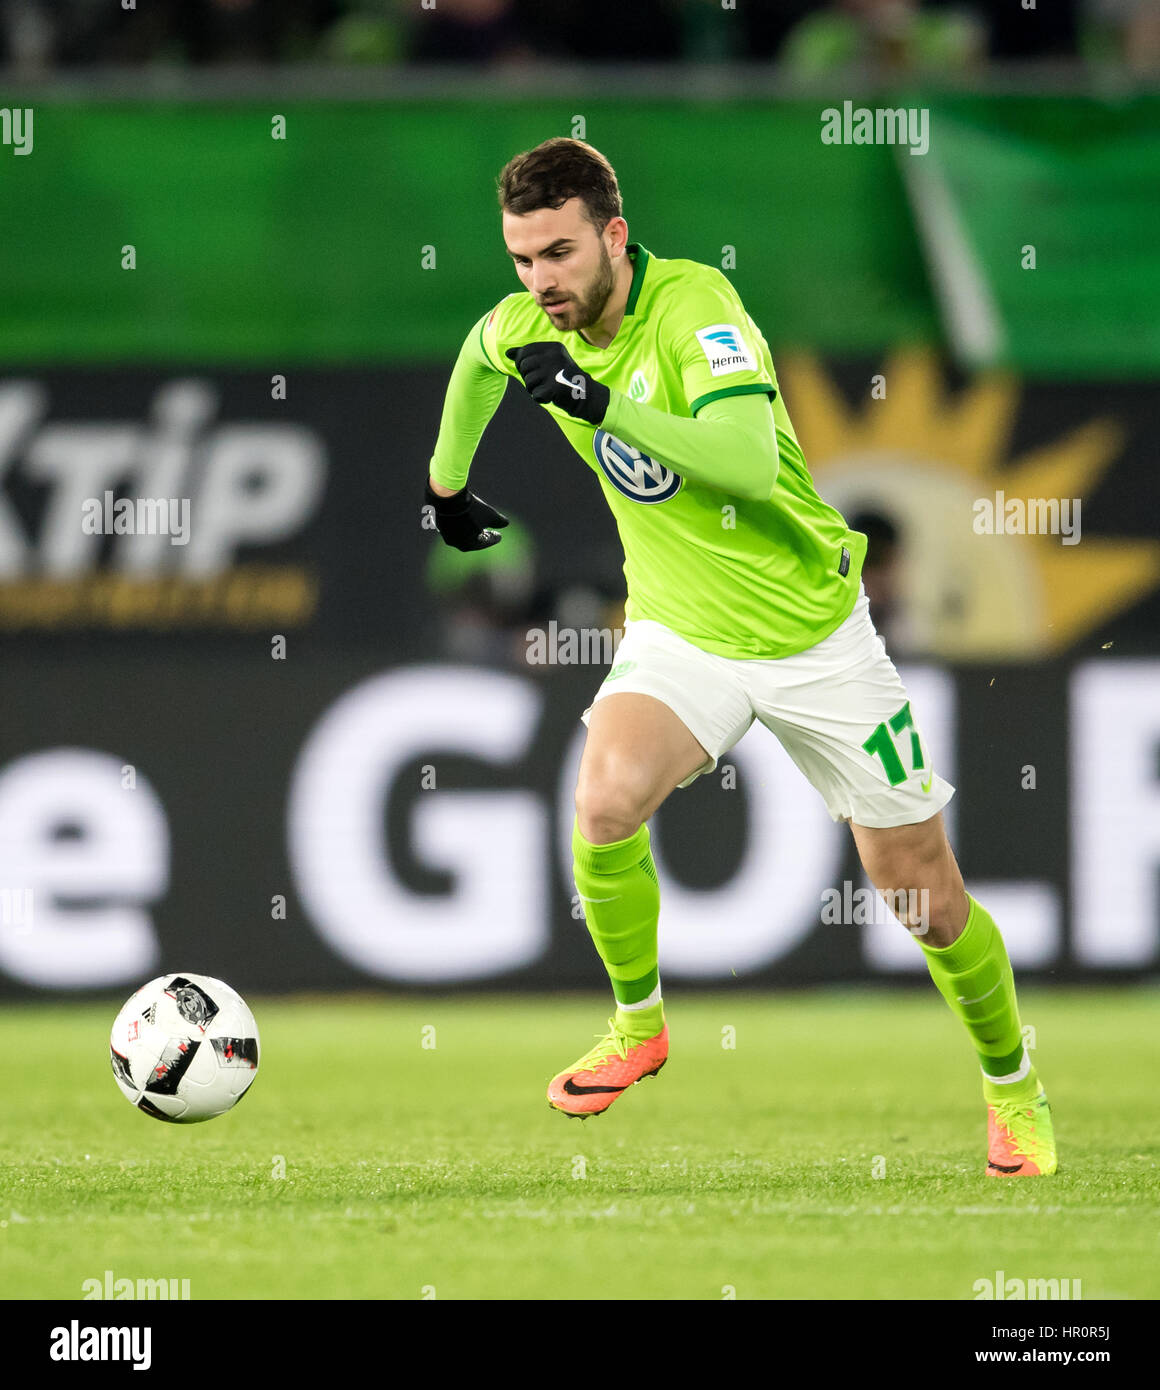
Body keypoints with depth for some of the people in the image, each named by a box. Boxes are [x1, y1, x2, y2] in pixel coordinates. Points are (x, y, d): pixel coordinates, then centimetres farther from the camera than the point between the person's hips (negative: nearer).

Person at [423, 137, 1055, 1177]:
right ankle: (639, 1024, -2)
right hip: (680, 635, 4)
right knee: (606, 799, -28)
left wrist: (600, 402, -46)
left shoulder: (695, 306, -24)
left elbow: (750, 463, -40)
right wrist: (444, 484, 32)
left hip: (814, 632, -3)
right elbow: (479, 359, 20)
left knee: (926, 898, 3)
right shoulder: (525, 327, -7)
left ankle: (1012, 1087, 30)